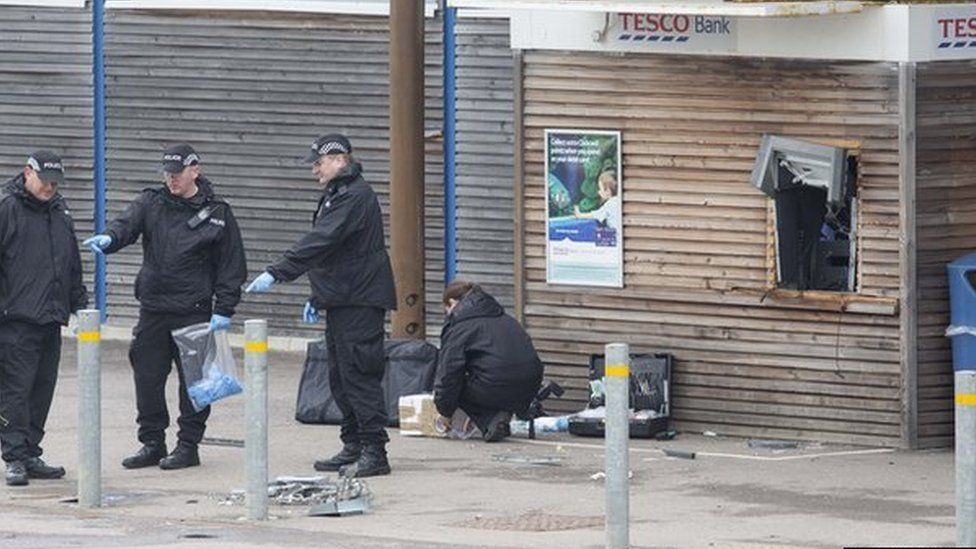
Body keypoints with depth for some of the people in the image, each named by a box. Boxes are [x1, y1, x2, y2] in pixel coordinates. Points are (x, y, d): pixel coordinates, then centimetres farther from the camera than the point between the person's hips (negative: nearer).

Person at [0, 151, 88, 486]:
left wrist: (79, 305, 23)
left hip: (51, 320, 7)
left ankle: (30, 455, 15)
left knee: (42, 390, 9)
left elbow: (73, 266, 26)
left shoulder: (59, 213, 17)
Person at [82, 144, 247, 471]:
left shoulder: (216, 213, 0)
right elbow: (128, 223, -10)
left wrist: (224, 309, -6)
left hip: (194, 312, -3)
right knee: (147, 379, 6)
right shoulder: (152, 203, 8)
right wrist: (110, 238, -34)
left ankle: (188, 444, 9)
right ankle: (151, 442, 16)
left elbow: (231, 266, 1)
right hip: (153, 310, 3)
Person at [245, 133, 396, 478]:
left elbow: (321, 243, -25)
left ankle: (374, 452, -10)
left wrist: (277, 274, -29)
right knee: (341, 377, 14)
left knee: (359, 374, -11)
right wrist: (317, 297, 23)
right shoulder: (336, 195, 19)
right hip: (341, 302, 11)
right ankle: (354, 446, 20)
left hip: (360, 302, -11)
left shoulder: (355, 197, -16)